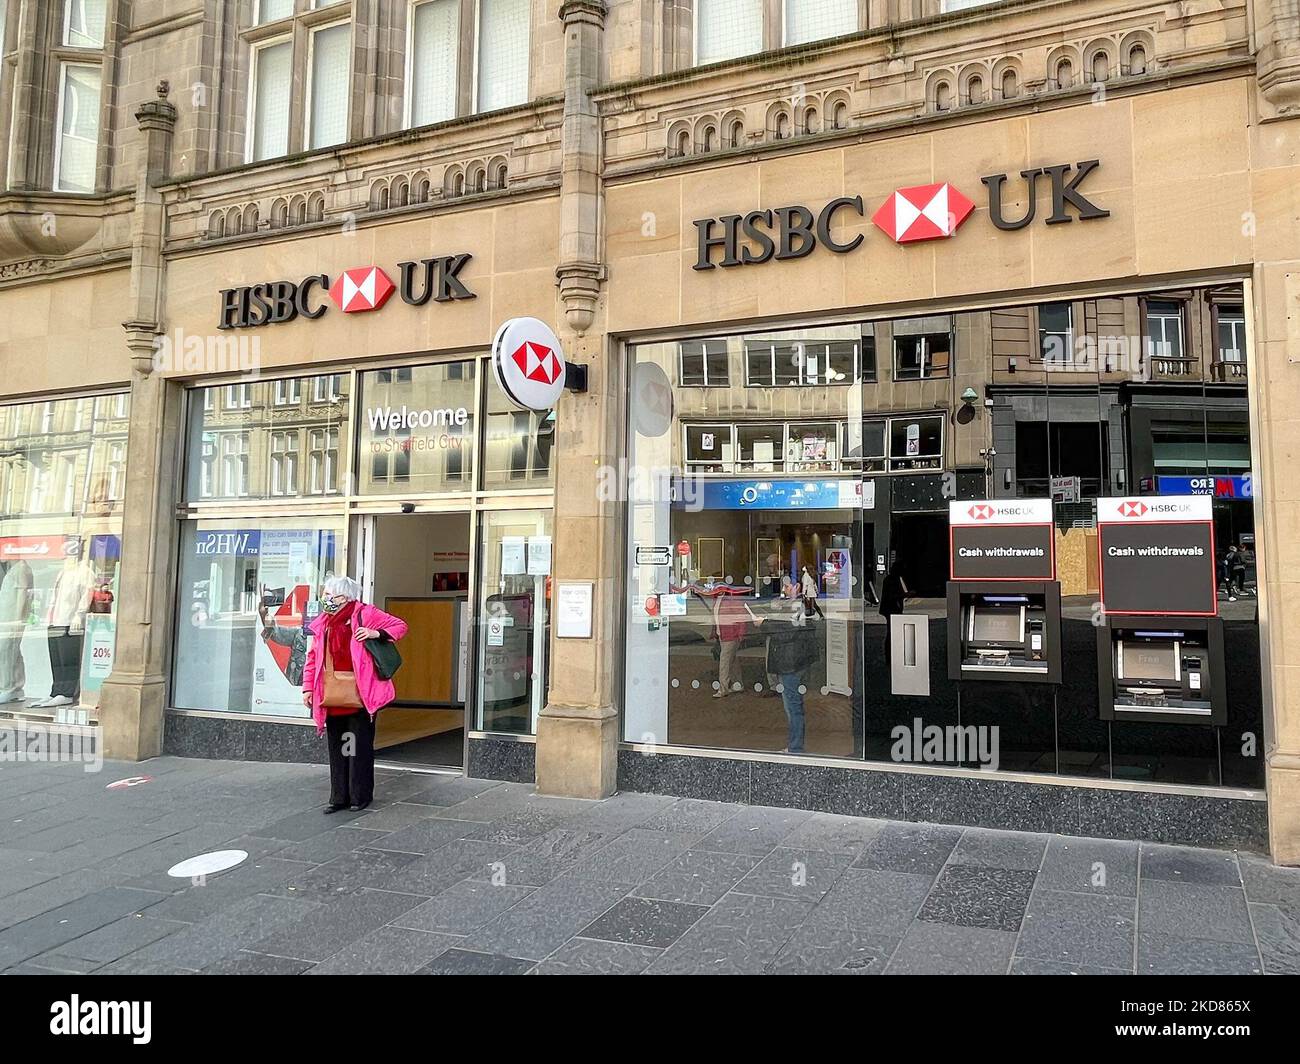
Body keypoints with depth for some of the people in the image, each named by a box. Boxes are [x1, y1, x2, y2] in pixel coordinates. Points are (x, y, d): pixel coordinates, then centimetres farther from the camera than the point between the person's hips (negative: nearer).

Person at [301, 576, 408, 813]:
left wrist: (376, 633, -16)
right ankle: (339, 797, 20)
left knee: (360, 746, 3)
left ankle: (360, 796, 15)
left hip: (359, 695, -5)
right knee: (336, 747, 11)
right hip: (332, 695, 5)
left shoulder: (364, 614, -2)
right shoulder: (322, 623, 13)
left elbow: (400, 626, 0)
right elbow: (313, 657, 14)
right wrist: (308, 687, 8)